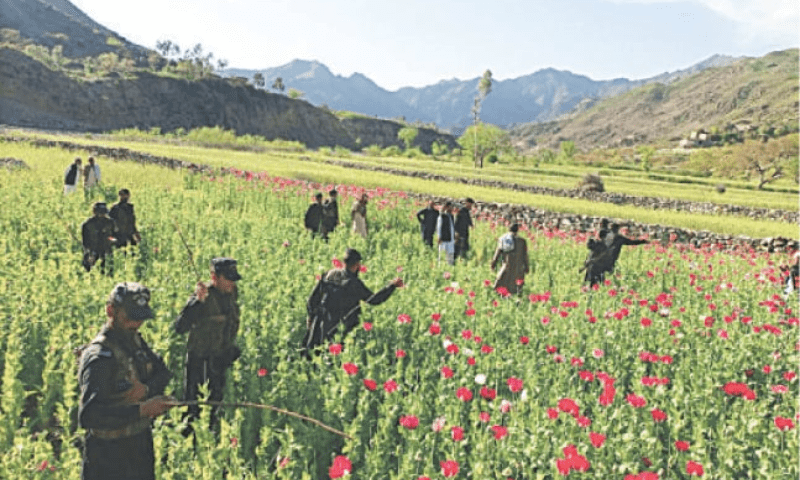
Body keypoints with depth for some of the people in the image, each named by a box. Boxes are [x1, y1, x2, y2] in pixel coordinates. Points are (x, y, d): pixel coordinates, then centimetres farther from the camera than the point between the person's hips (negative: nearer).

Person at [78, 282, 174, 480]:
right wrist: (141, 410, -34)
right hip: (109, 455, -8)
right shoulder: (99, 357, -24)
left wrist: (147, 389, -17)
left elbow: (163, 372, 5)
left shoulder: (134, 339, 2)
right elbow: (87, 416, -31)